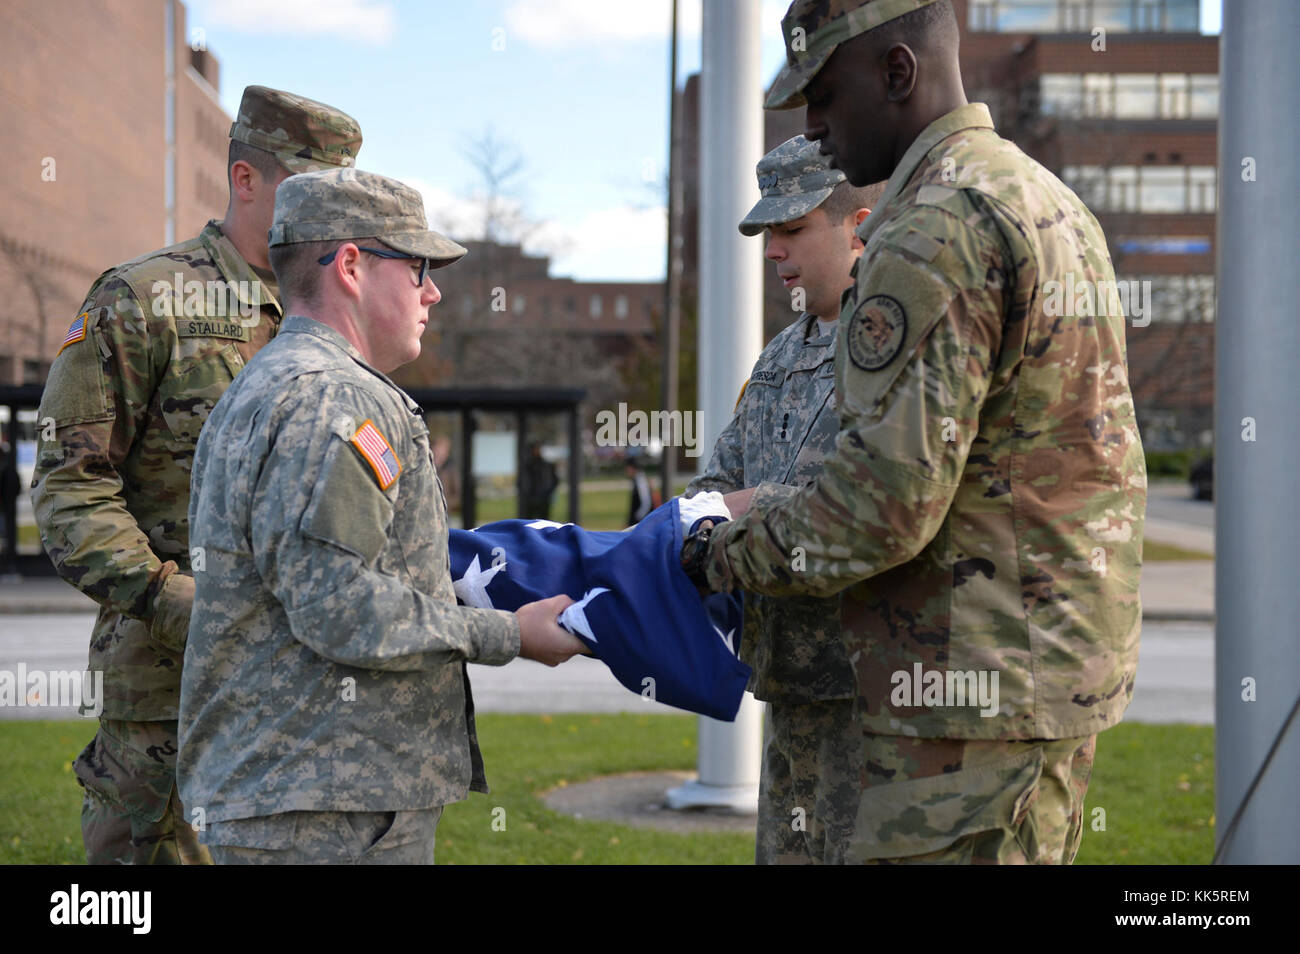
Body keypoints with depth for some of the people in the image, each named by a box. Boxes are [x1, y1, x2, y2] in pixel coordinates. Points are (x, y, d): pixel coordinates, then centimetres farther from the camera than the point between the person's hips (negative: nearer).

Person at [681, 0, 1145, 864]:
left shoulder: (932, 233, -17)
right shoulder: (1053, 202, 15)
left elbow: (886, 505, -22)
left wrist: (733, 556, -5)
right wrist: (784, 507, 17)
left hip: (975, 681, -10)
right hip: (1065, 663, 10)